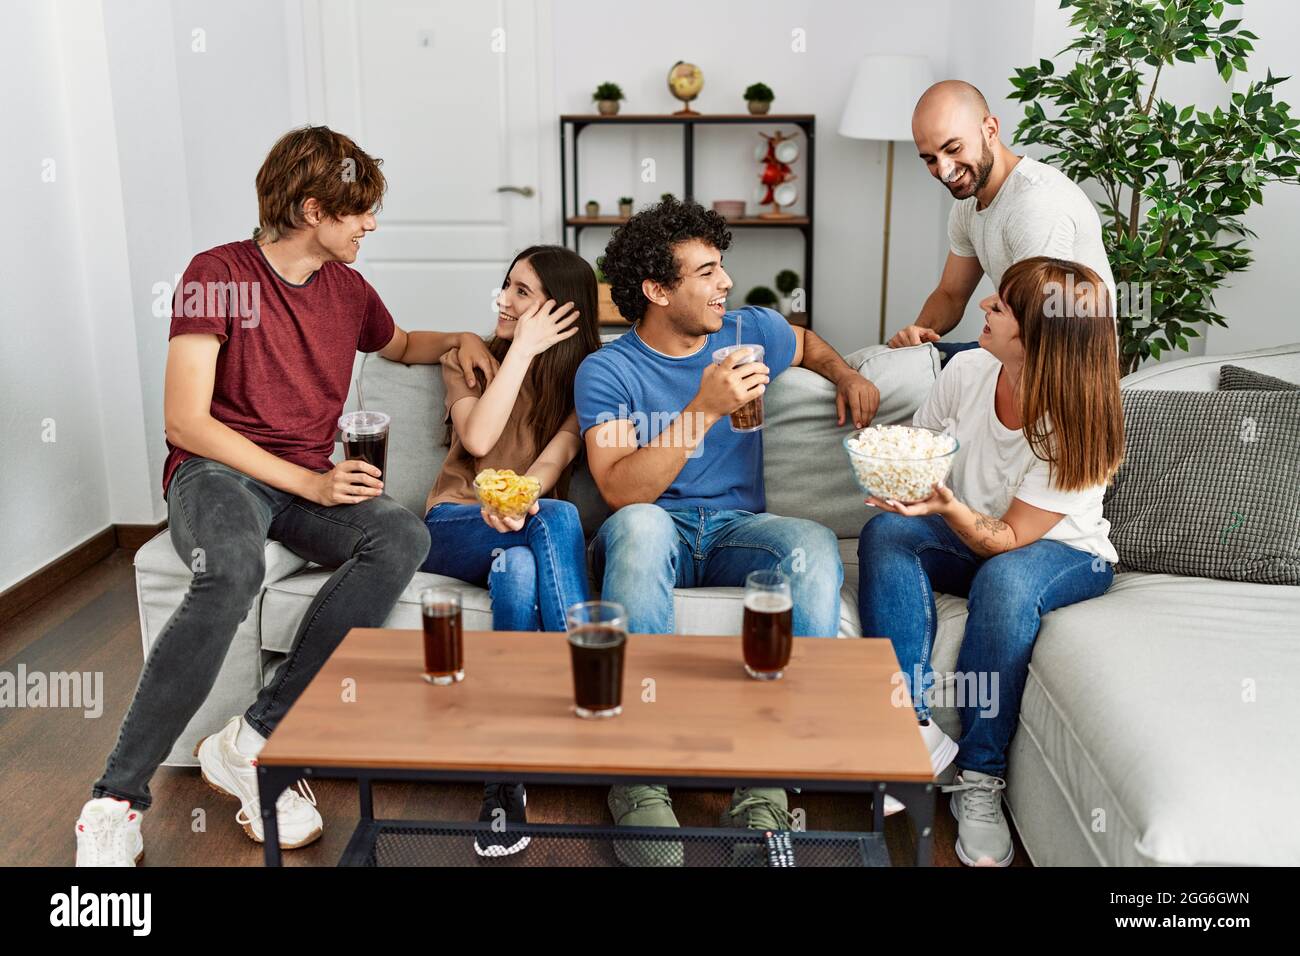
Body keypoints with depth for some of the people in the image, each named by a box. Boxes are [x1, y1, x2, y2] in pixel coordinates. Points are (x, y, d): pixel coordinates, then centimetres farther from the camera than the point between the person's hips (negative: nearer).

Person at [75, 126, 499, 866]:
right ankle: (118, 798, -27)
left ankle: (255, 742, -26)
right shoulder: (220, 274, -6)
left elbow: (400, 345, 37)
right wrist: (306, 481, -19)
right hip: (217, 472, -5)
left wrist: (459, 341, 14)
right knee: (232, 573, -40)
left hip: (311, 484, 5)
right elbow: (185, 422, -13)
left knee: (403, 537, -29)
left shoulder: (347, 287, 13)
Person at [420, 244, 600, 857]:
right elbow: (477, 438, -11)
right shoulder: (468, 359, 10)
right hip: (454, 527, 0)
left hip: (526, 527, 1)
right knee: (558, 518, -35)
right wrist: (523, 348, -10)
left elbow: (555, 458, -11)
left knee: (518, 567, -40)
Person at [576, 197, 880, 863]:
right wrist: (705, 409, -25)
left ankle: (763, 789, -31)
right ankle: (638, 783, -33)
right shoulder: (606, 371, -4)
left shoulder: (751, 331, 10)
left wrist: (847, 376, 13)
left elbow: (806, 342, 35)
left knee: (815, 545, -32)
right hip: (654, 535, -3)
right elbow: (621, 491, -18)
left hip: (736, 530, 3)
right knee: (640, 526, -40)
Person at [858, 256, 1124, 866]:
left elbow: (1007, 540, -24)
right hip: (966, 535, 5)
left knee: (1004, 580, -39)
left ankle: (980, 778, -25)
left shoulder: (1075, 428, -25)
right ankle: (913, 729, -32)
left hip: (1065, 553, -4)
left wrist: (951, 509, -43)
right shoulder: (968, 369, -12)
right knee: (885, 534, -26)